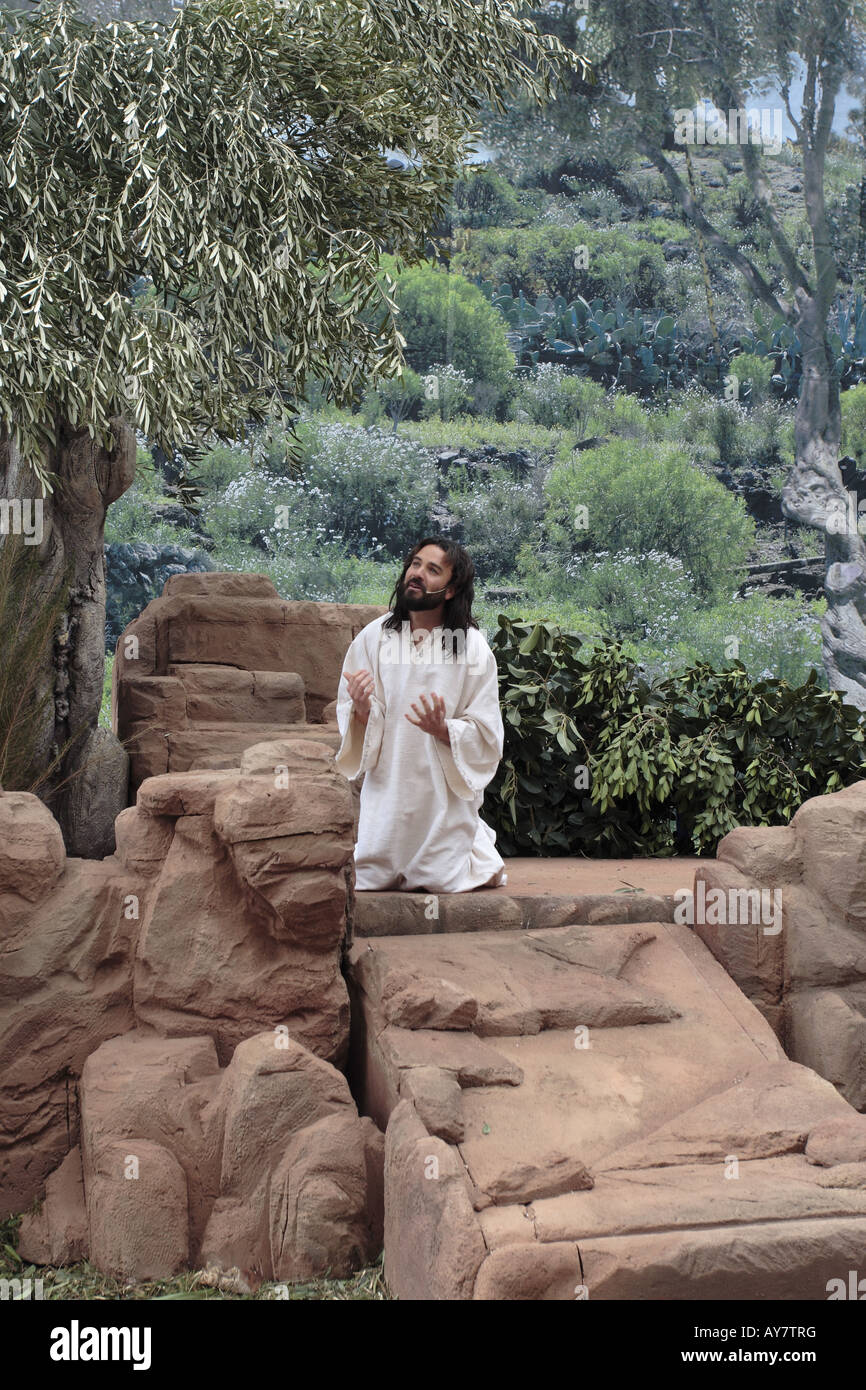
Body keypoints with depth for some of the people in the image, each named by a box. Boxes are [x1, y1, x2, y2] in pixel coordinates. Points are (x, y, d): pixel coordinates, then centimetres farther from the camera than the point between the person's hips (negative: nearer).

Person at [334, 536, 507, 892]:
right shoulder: (373, 637, -5)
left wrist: (443, 730, -28)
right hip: (386, 785, 2)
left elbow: (486, 735, -9)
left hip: (444, 790, -2)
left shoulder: (473, 648, -11)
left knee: (444, 881, 4)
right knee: (367, 878, 6)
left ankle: (478, 842, 37)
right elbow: (350, 716, -1)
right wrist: (361, 707, -24)